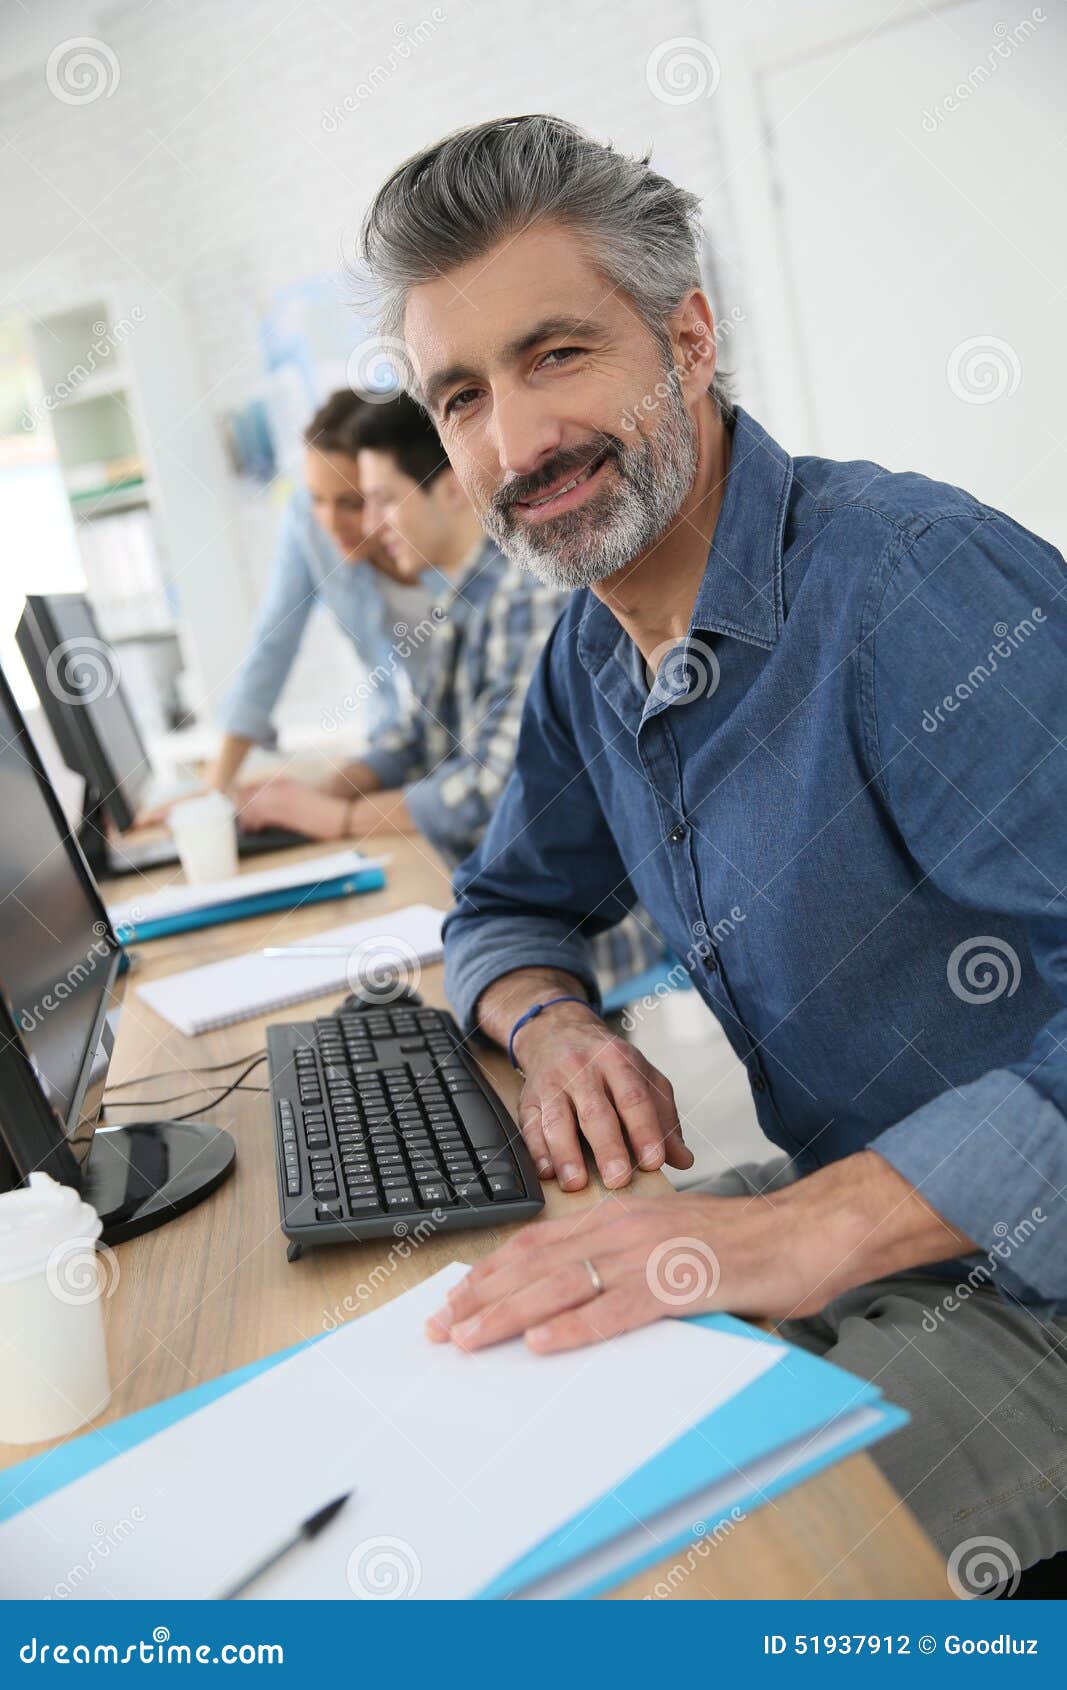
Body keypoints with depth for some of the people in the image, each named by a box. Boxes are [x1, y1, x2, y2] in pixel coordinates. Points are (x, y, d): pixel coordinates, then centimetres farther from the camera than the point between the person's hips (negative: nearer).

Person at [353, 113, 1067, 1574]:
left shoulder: (910, 578, -25)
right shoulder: (592, 654, 2)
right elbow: (508, 907, 14)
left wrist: (813, 1226, -38)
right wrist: (554, 1022, -8)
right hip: (844, 1227, 7)